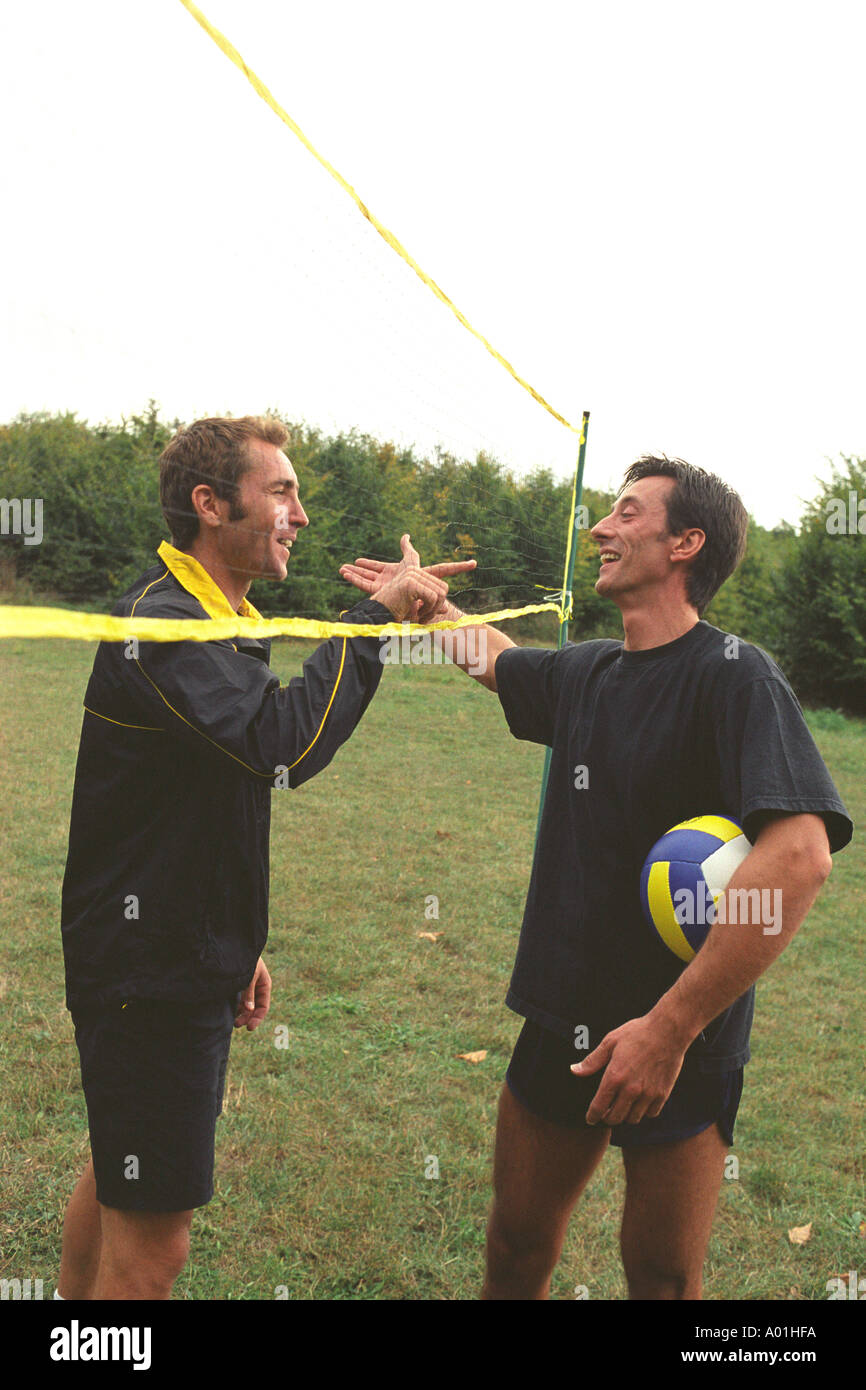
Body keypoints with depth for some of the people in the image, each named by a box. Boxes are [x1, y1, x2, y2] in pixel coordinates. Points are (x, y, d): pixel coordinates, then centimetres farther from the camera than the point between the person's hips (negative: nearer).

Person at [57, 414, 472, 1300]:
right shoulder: (161, 621, -21)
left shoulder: (221, 621, 13)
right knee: (151, 1244, 0)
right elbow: (287, 741, -37)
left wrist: (235, 946, 22)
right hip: (150, 977, -10)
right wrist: (377, 613, -26)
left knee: (116, 1177, 25)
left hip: (189, 958, 10)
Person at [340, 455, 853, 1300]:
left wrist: (671, 1027, -30)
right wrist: (419, 600, 36)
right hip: (562, 1021, 6)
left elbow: (800, 853, -29)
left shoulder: (732, 675, -17)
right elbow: (494, 658, 30)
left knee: (661, 1278, 9)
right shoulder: (584, 674, 6)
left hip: (679, 1041, -6)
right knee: (515, 1248, 16)